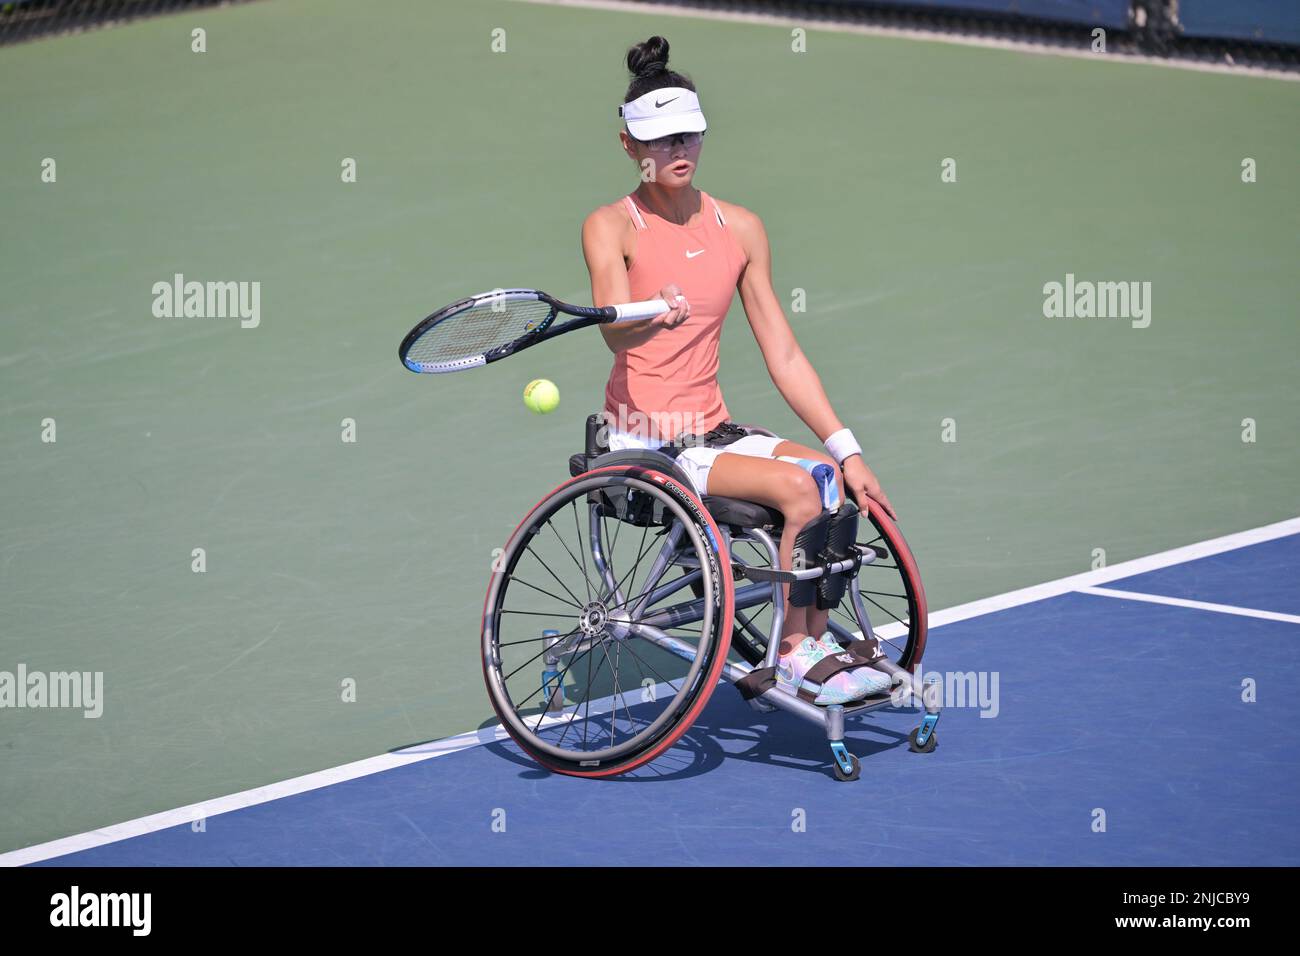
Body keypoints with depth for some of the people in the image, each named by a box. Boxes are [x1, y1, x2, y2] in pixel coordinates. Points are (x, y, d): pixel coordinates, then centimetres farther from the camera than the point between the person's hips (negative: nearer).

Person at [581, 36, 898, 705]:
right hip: (642, 443, -6)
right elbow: (615, 331, -25)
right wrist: (659, 314, -48)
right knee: (798, 486, -23)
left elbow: (783, 356, 8)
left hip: (711, 434, 6)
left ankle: (815, 640, 0)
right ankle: (794, 660, -9)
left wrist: (847, 449, 0)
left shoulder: (740, 228, 8)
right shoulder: (611, 226, -6)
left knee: (834, 477, -15)